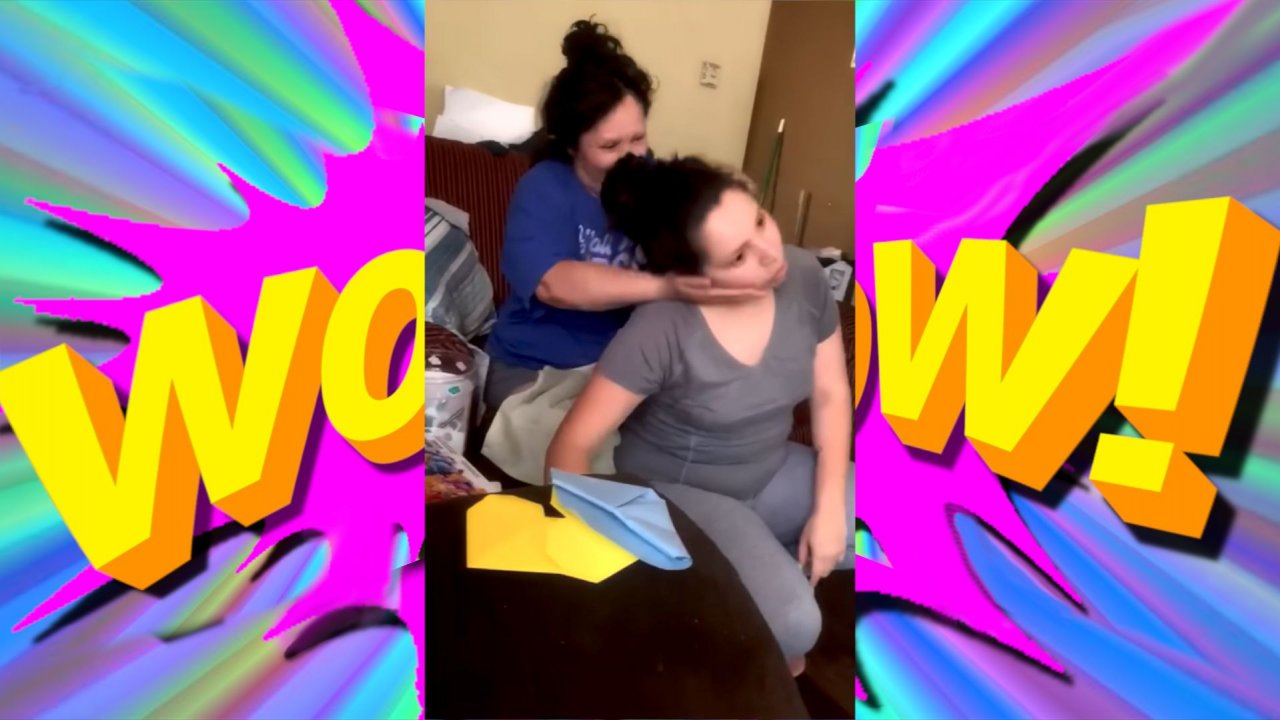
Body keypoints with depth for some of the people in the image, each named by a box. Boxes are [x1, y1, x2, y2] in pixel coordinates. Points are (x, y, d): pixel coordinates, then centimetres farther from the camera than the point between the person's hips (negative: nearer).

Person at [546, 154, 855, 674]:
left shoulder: (803, 277, -14)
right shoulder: (662, 328, -30)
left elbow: (831, 395, -3)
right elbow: (572, 444, -25)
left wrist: (829, 506, -10)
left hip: (772, 471, 6)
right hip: (675, 489, -5)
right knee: (794, 625, -24)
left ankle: (772, 562, 13)